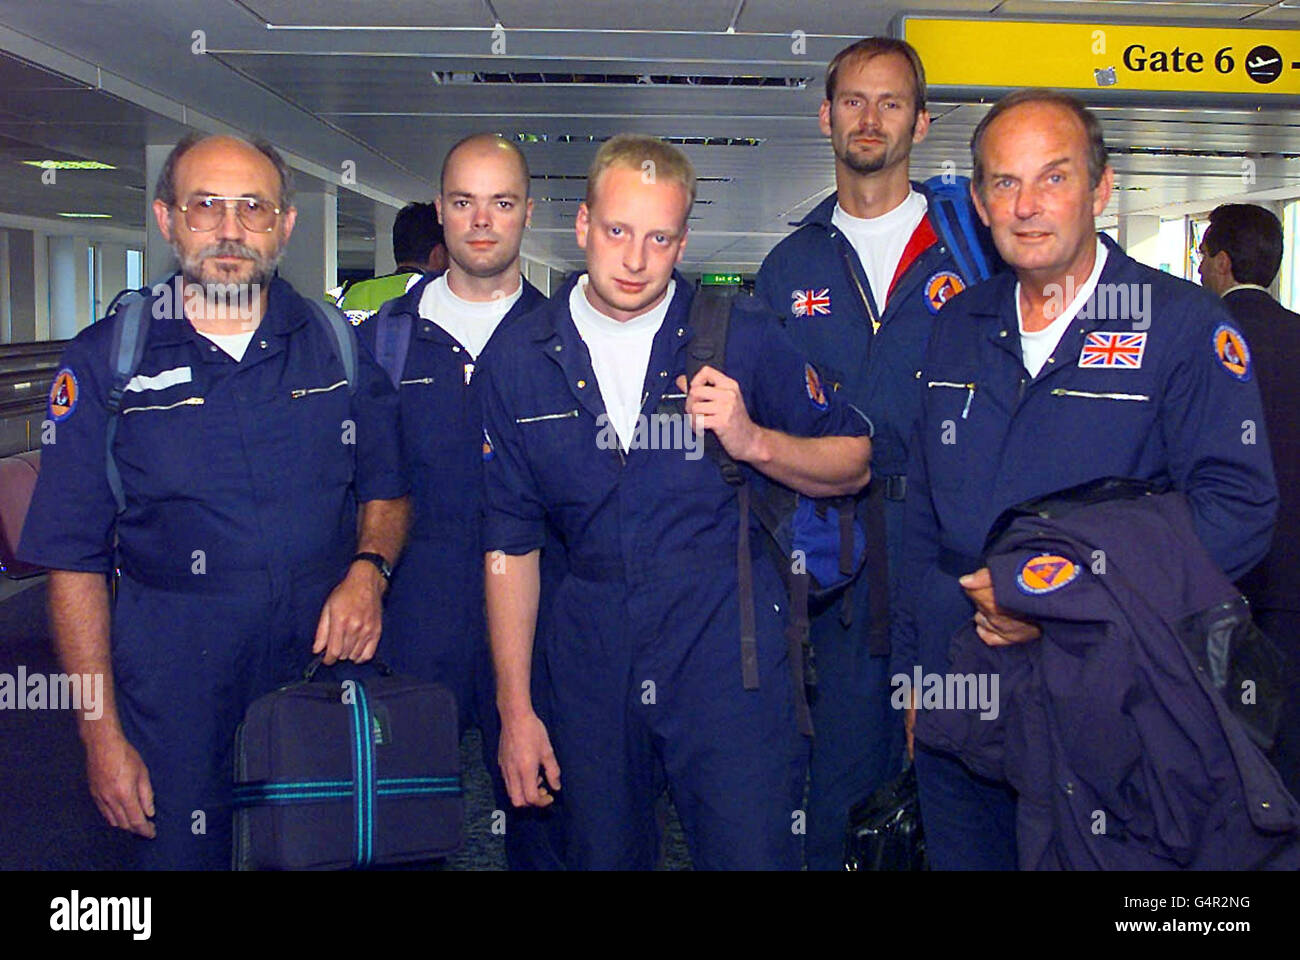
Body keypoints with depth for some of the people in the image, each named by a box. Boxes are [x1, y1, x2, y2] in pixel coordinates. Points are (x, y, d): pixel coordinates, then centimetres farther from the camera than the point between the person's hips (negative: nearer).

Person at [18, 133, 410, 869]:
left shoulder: (339, 345, 2)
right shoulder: (104, 360, -3)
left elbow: (386, 490, 13)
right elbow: (75, 561, -2)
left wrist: (368, 567, -9)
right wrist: (102, 735, -6)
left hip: (327, 657, 2)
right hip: (174, 678, -1)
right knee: (183, 851, 7)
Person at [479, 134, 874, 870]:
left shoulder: (741, 338, -3)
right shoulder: (518, 360, 2)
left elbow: (854, 463, 5)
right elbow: (512, 540, 5)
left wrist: (754, 441, -15)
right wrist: (515, 709, 2)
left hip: (729, 643, -2)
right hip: (594, 656, 2)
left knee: (753, 851, -2)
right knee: (602, 853, 14)